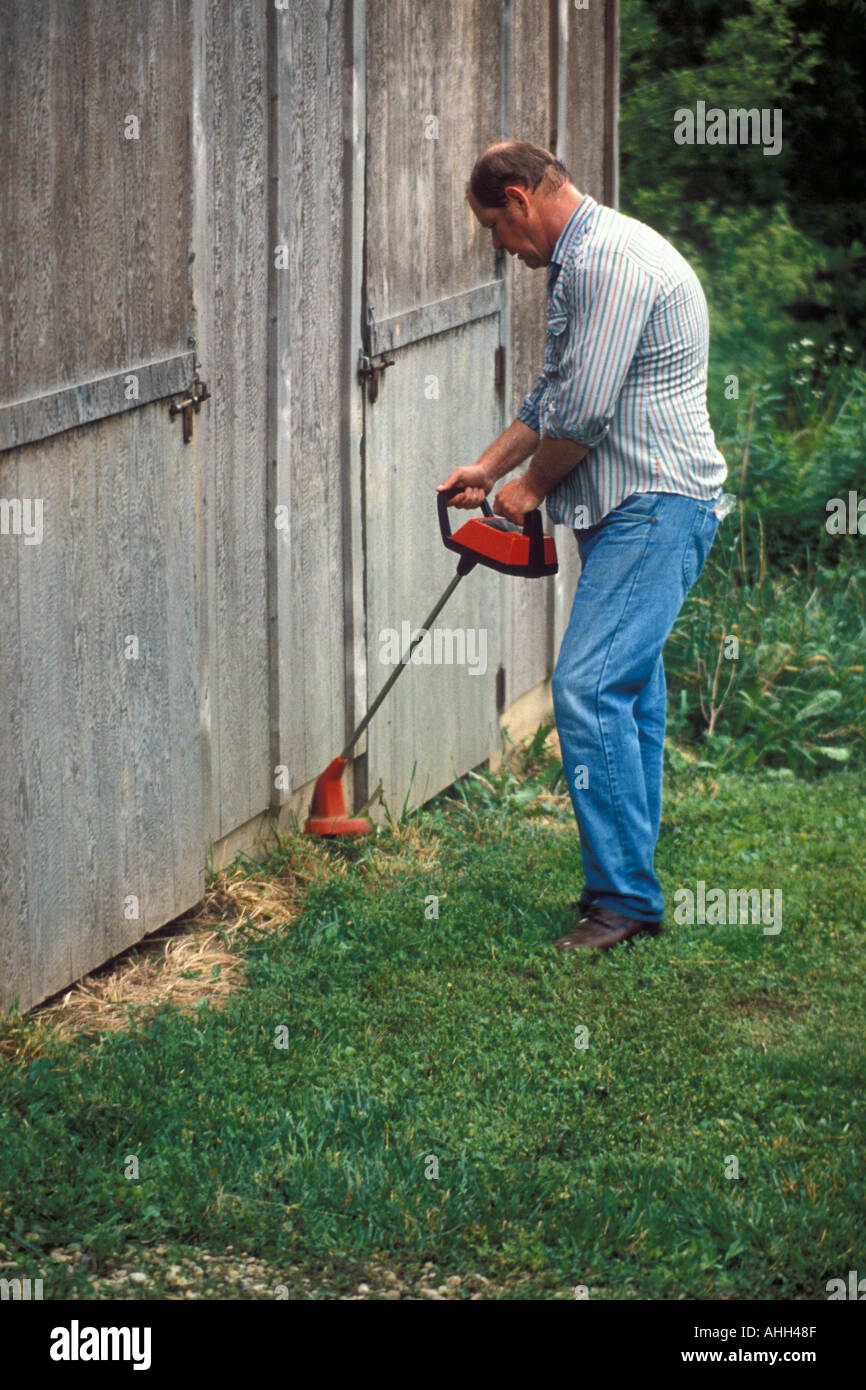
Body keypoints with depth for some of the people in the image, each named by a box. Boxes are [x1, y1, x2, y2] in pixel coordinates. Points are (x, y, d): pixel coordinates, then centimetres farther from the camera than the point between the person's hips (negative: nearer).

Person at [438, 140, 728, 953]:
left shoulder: (612, 260, -17)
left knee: (588, 686, -16)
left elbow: (586, 408, -19)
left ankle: (625, 893, -13)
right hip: (631, 510, 11)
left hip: (658, 509, -11)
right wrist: (488, 467, 23)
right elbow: (555, 396, 28)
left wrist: (531, 487, -5)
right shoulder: (577, 264, 19)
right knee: (627, 691, 11)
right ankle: (627, 884, 14)